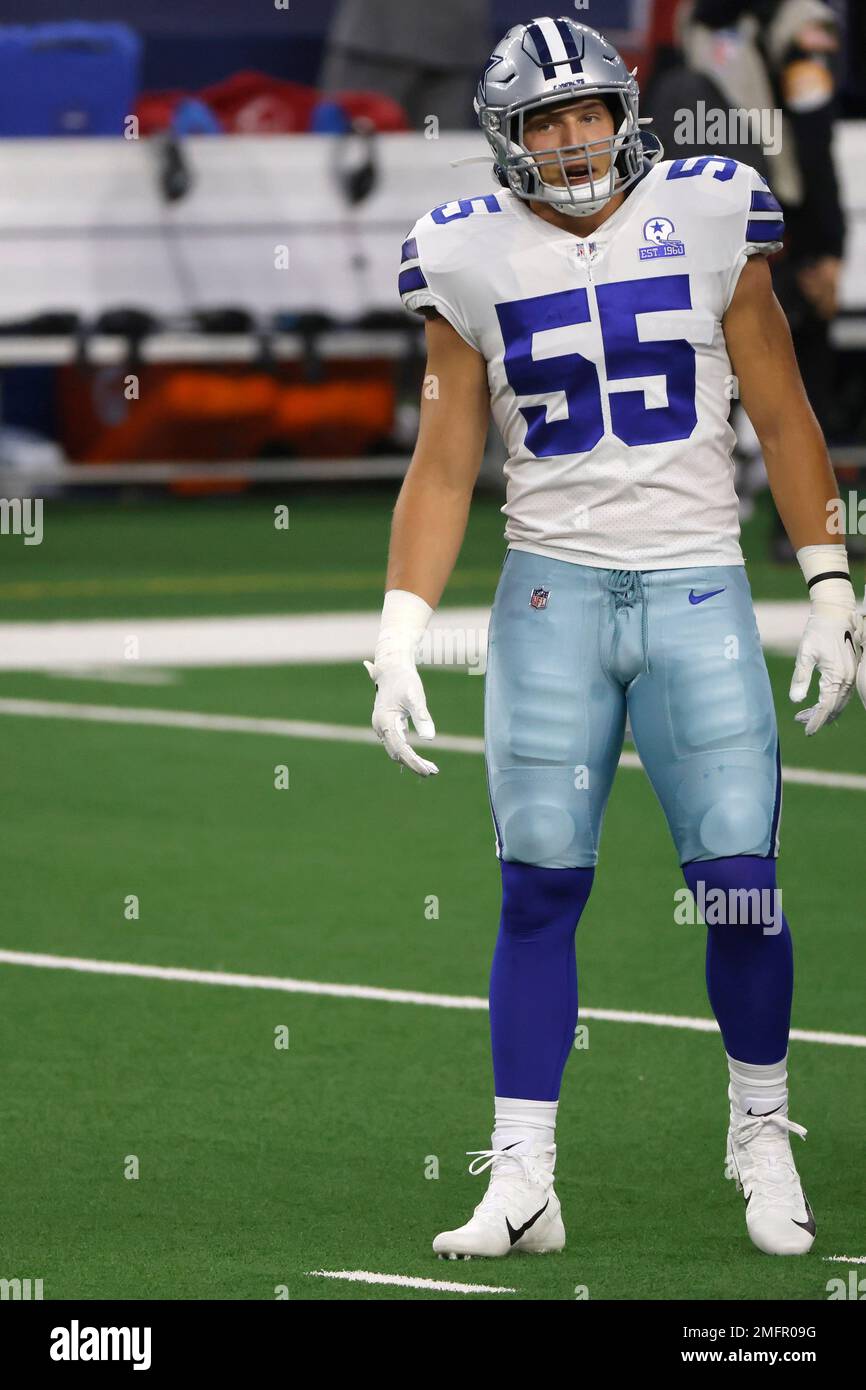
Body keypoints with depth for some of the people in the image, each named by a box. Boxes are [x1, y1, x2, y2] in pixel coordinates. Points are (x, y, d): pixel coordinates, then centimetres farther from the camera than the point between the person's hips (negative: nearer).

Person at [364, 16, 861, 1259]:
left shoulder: (706, 219, 1)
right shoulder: (475, 259, 2)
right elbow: (443, 470, 5)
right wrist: (398, 640, -3)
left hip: (700, 593, 0)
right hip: (552, 594, 0)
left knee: (743, 885, -6)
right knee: (540, 888, -3)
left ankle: (763, 1134, 16)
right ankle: (522, 1179, 1)